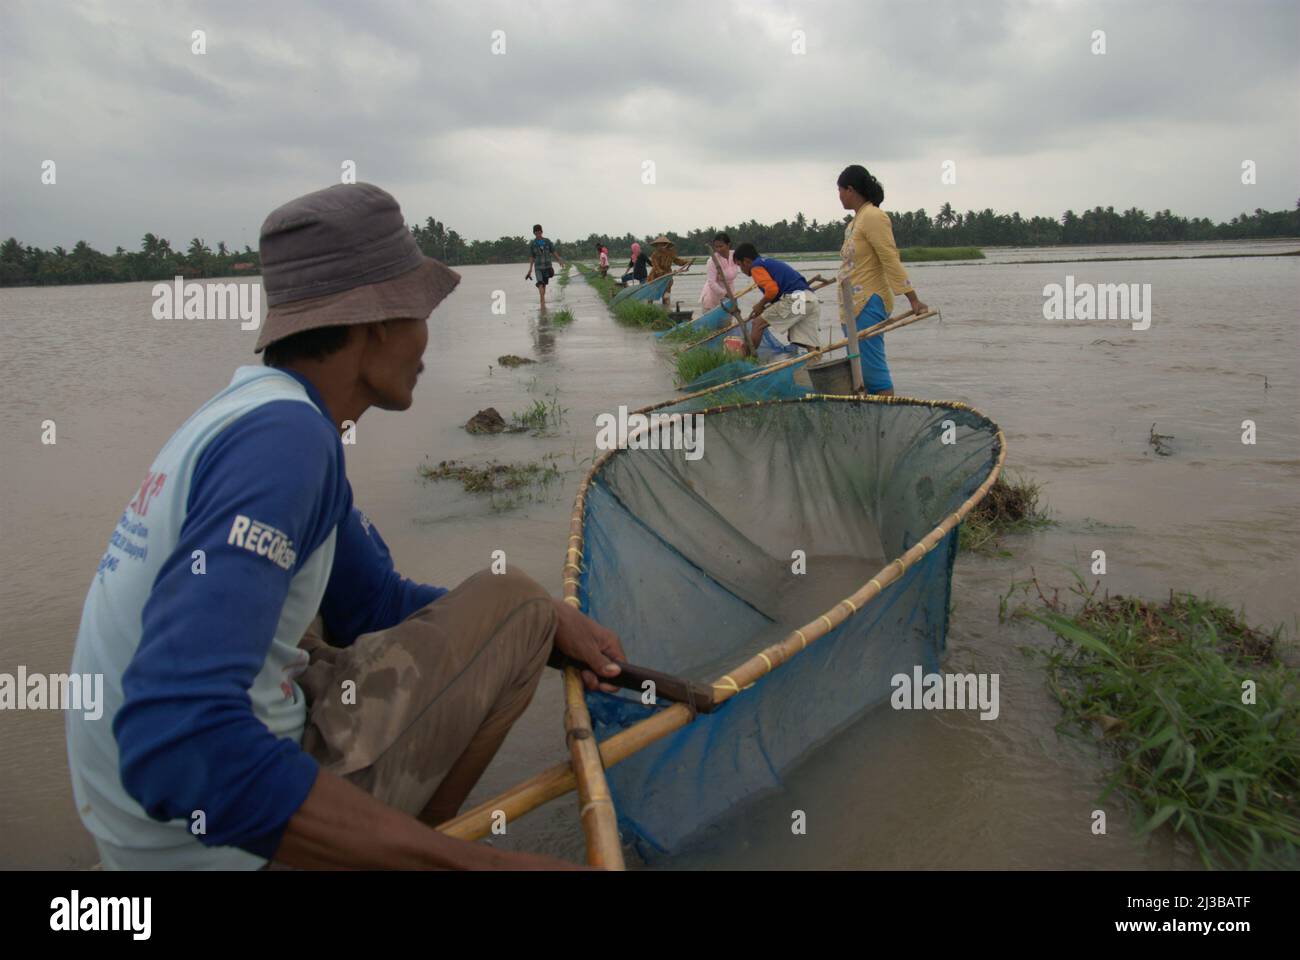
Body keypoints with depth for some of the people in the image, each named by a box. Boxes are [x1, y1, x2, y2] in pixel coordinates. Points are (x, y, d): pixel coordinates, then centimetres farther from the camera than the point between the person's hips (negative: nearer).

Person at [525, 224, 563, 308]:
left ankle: (542, 304, 18)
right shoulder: (532, 244, 0)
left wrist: (559, 260, -5)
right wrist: (530, 270, -3)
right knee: (540, 284, -19)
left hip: (547, 266, 2)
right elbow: (531, 257, 2)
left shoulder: (547, 241, 3)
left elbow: (553, 252, 8)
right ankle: (543, 303, -29)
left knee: (544, 285, 8)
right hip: (538, 267, -2)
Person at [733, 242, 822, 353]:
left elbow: (772, 289, -12)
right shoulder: (772, 262, 32)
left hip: (795, 299, -9)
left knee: (757, 324, 2)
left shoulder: (756, 266, 3)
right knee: (811, 347, 3)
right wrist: (763, 309, 23)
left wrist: (760, 305, 5)